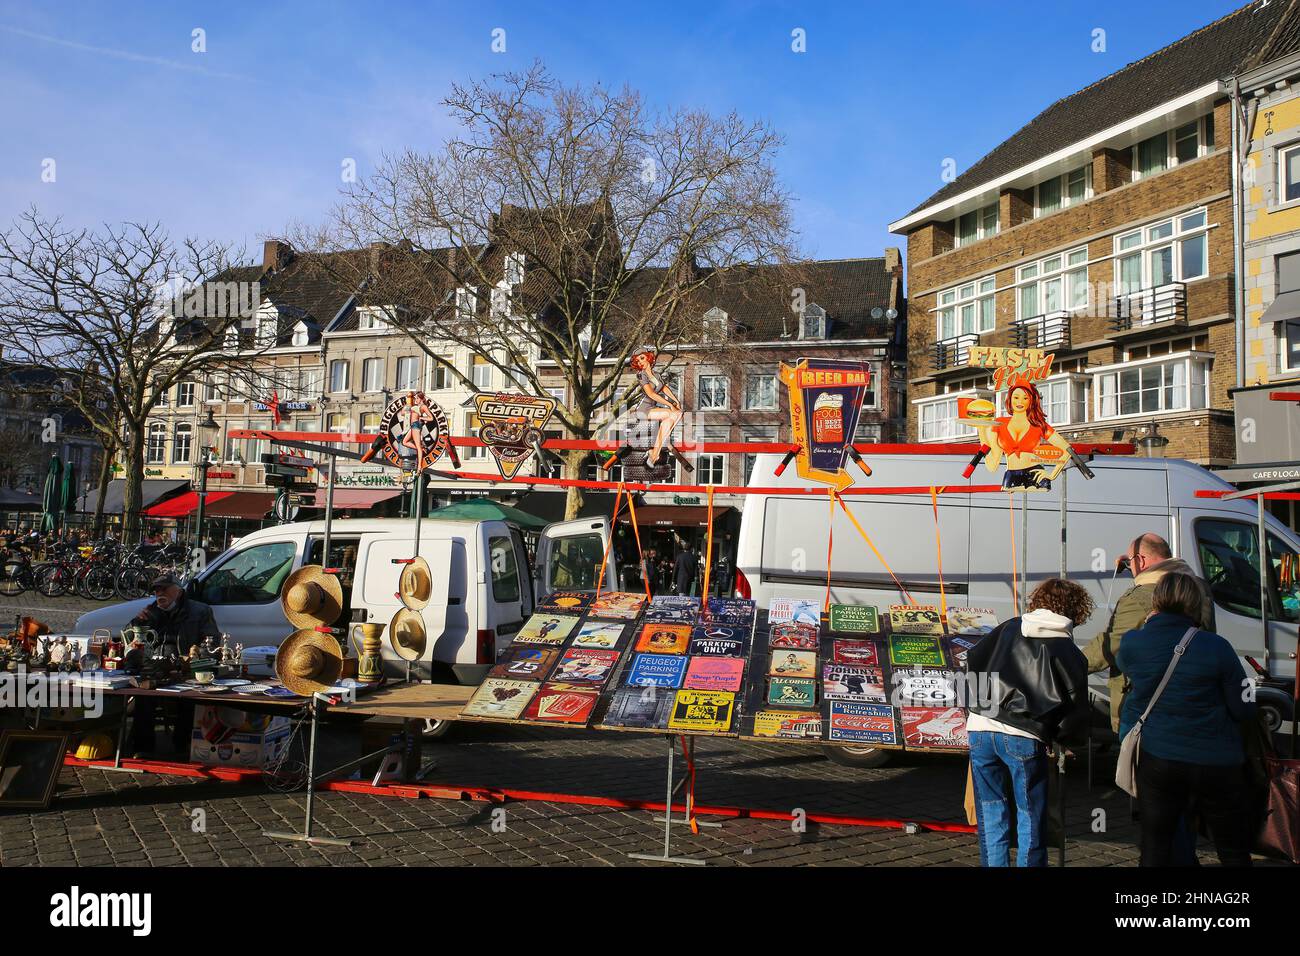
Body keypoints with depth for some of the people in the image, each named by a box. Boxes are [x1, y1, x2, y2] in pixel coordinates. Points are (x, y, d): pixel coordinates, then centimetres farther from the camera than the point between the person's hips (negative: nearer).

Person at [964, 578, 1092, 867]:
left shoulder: (1009, 628, 11)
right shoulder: (1069, 653, 2)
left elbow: (972, 663, 13)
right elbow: (1078, 710, 1)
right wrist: (1054, 736, 16)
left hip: (980, 729, 4)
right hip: (1024, 738, -3)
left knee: (991, 812, 15)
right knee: (1030, 816, 11)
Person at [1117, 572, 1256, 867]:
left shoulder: (1131, 643, -9)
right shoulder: (1217, 647, -15)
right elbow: (1245, 710, -8)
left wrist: (1149, 625, 23)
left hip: (1156, 759, 1)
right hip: (1216, 763, -1)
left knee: (1155, 847, 13)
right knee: (1234, 852, 15)